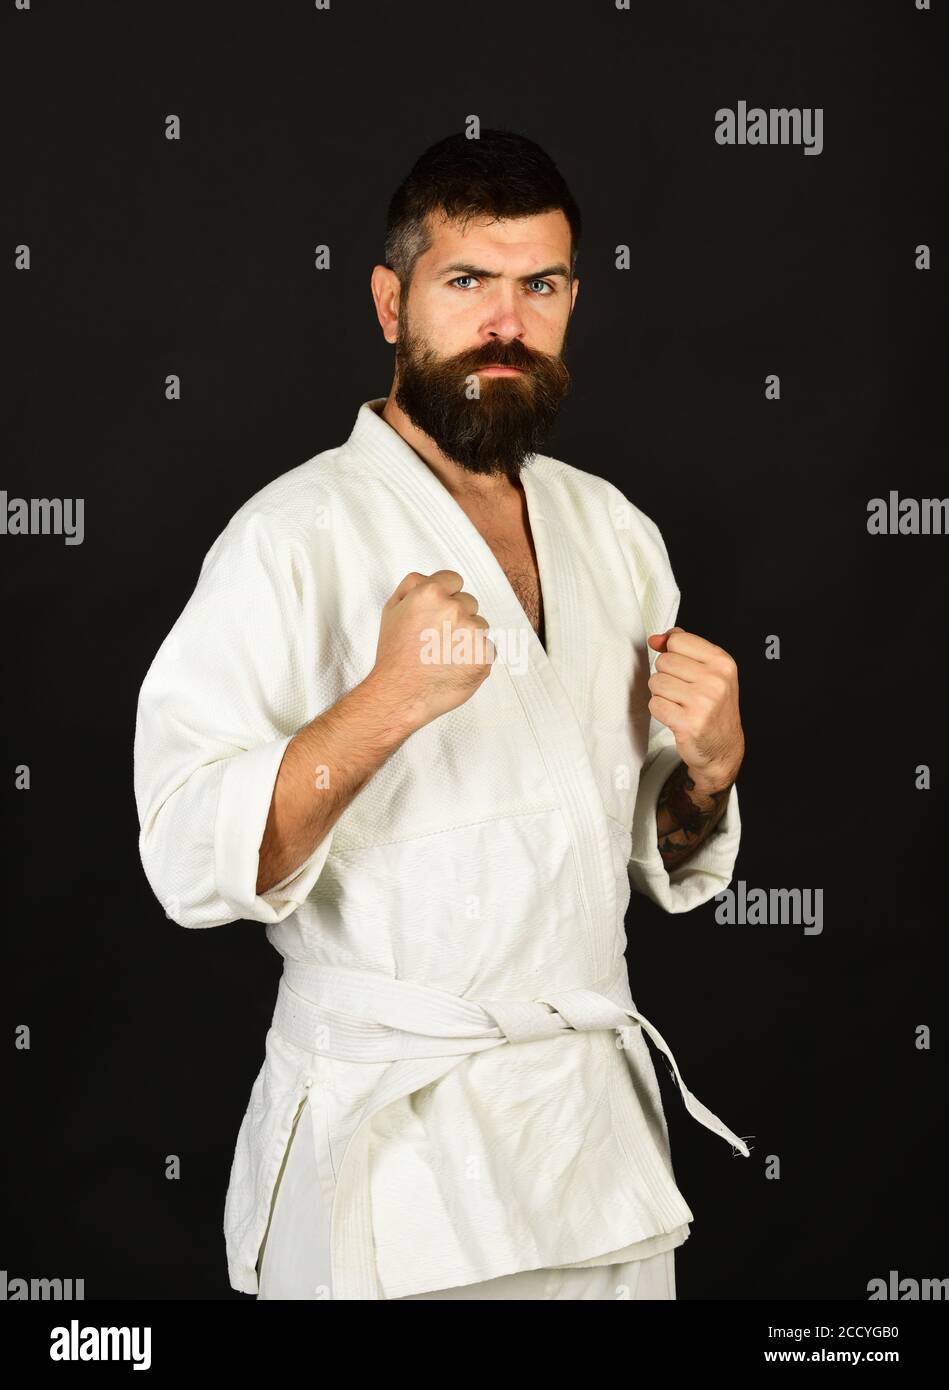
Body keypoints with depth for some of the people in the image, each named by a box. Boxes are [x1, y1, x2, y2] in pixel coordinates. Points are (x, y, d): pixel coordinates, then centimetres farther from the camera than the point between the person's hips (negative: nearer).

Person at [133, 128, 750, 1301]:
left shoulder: (613, 531, 6)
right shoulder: (294, 537, -13)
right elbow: (193, 861, -20)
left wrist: (707, 769, -7)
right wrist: (385, 705, -32)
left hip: (600, 1118, 6)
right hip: (392, 1148, -6)